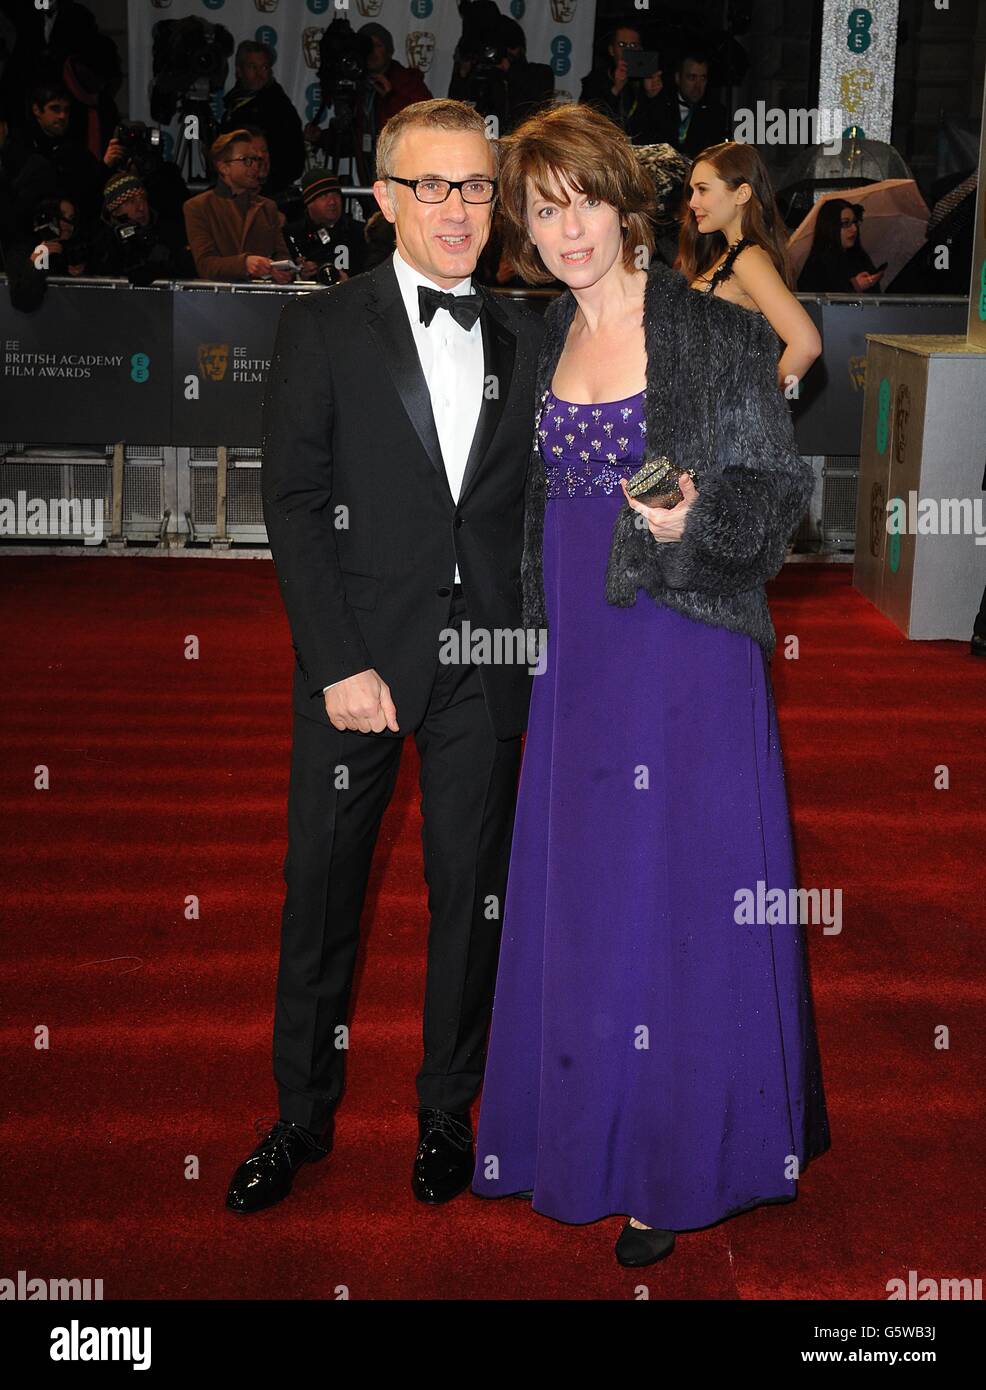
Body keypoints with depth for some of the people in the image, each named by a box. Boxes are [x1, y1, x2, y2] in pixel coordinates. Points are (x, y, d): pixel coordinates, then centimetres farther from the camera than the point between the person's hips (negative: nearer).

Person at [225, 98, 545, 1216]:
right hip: (357, 658, -2)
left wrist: (536, 638, -1)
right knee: (321, 890, 8)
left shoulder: (523, 338, 9)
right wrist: (339, 663, -13)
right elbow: (291, 503, -6)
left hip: (484, 662, 2)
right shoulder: (322, 327, 0)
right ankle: (302, 1116, 26)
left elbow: (534, 503, 10)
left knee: (472, 892, 11)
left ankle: (446, 1110, 30)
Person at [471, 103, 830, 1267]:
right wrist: (545, 622, 16)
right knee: (578, 899, 13)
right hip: (581, 649, 6)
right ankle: (597, 1135, 32)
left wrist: (696, 517, -26)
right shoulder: (552, 337, 11)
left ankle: (685, 1165, 19)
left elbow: (780, 483, -7)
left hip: (688, 647, -6)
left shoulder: (714, 332, -8)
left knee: (678, 899, 2)